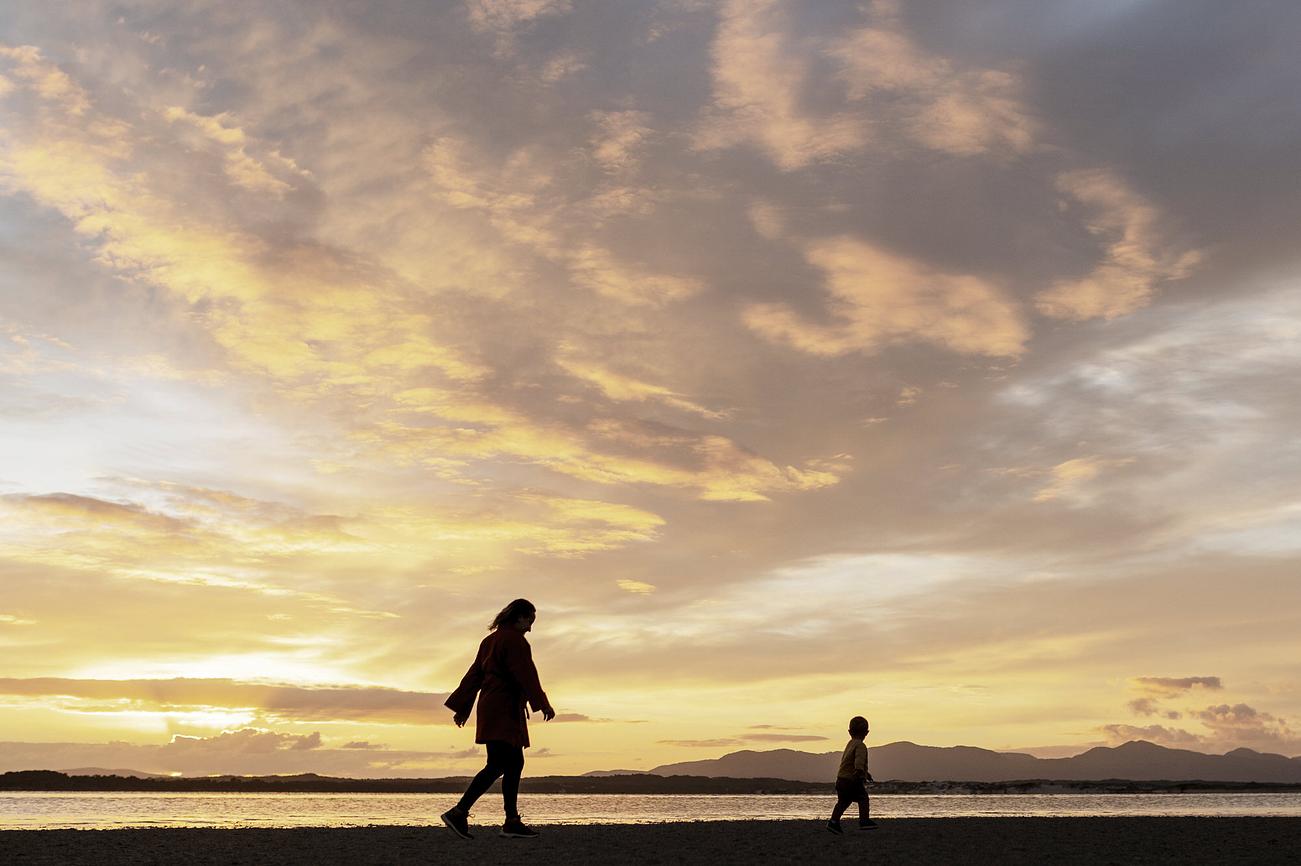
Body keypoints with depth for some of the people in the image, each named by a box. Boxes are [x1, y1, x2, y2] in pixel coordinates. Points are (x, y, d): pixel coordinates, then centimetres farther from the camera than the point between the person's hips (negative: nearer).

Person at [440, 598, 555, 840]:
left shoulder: (490, 640, 19)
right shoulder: (514, 640, -9)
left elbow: (475, 674, 20)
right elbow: (526, 675, -17)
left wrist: (463, 707, 21)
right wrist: (543, 704, -15)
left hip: (490, 708, 10)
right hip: (504, 711, -10)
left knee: (514, 764, 12)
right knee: (498, 765, -14)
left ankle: (512, 821, 12)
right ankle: (459, 813, -19)